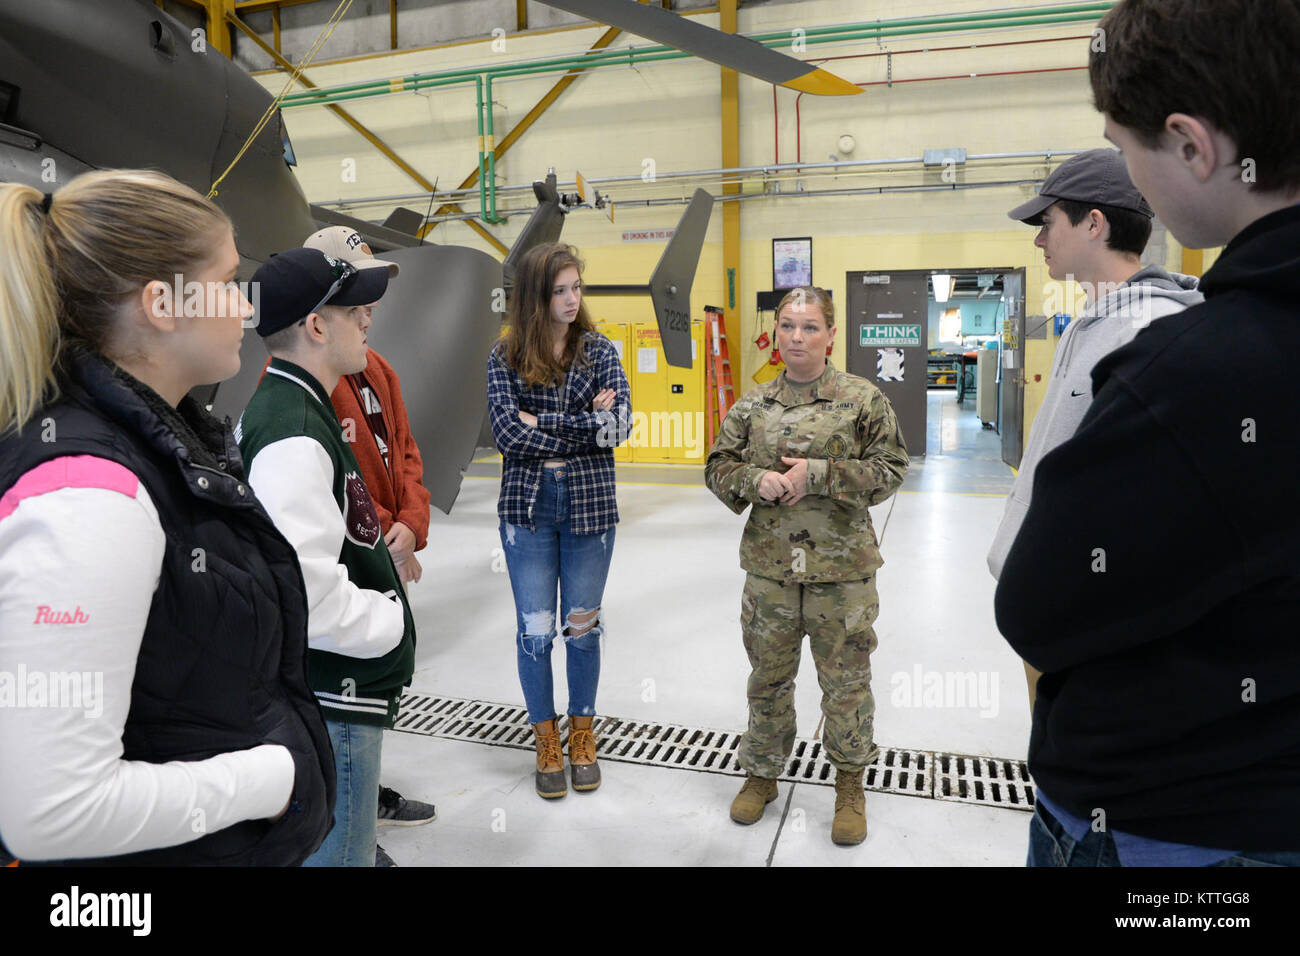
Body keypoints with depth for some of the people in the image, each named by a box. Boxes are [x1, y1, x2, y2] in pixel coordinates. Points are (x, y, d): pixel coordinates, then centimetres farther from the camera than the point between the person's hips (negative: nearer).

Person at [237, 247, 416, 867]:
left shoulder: (295, 404, 9)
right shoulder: (294, 438, -25)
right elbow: (304, 592, -31)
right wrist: (392, 622, -15)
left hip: (334, 690, 10)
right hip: (329, 699, -10)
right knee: (336, 854, 5)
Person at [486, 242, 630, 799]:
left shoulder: (600, 351, 1)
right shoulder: (505, 358, 0)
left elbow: (619, 424, -11)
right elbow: (507, 434, -12)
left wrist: (541, 422, -14)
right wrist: (586, 428, -13)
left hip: (590, 505, 1)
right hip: (527, 507, 0)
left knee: (583, 627, 11)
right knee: (534, 631, 7)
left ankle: (581, 737, 31)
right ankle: (546, 745, 26)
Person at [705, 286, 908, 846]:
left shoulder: (863, 399, -3)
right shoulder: (752, 405, 5)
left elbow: (890, 469, -6)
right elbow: (718, 468, 9)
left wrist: (820, 474, -17)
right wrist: (757, 481, -12)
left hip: (842, 568, -2)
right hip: (770, 566, 3)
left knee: (846, 682, 8)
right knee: (768, 677, 14)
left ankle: (850, 784, 31)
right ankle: (762, 773, 35)